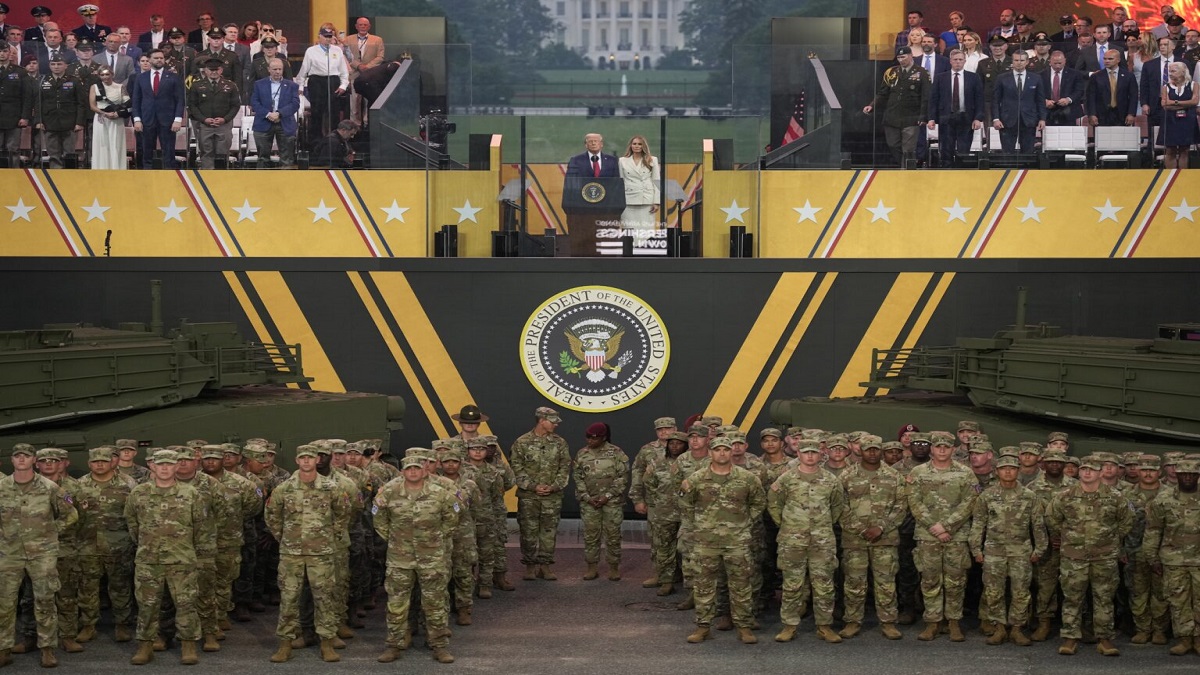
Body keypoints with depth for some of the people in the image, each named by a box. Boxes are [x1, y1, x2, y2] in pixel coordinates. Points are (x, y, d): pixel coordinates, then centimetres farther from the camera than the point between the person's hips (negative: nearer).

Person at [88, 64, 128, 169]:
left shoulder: (120, 87, 8)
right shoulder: (94, 87, 7)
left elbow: (127, 104, 3)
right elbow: (92, 106, 0)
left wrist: (117, 113, -14)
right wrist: (106, 114, -13)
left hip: (116, 121, 0)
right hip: (101, 121, 0)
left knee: (116, 147, -1)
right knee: (102, 147, -1)